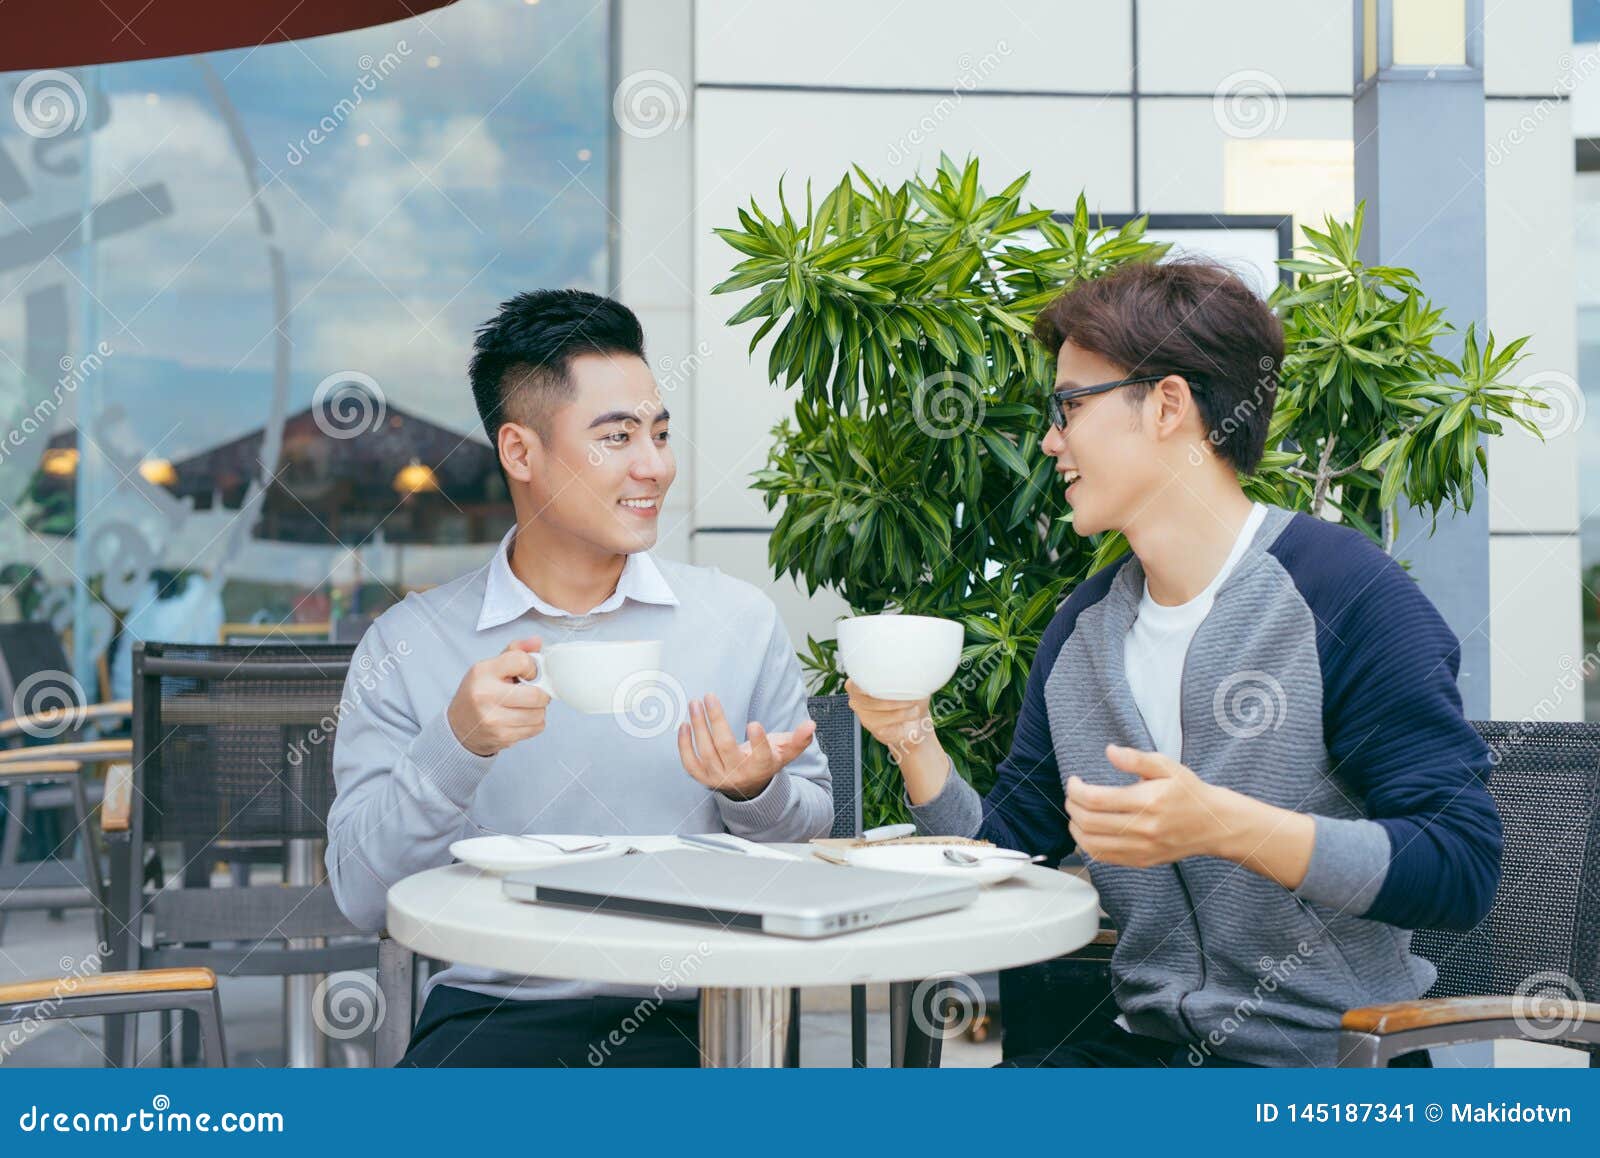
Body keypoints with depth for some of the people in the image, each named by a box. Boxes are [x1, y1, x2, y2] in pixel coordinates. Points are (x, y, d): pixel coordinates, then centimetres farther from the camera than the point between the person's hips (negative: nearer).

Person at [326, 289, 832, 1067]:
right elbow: (361, 898, -3)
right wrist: (454, 747, -20)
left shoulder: (742, 622, 5)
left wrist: (757, 792, -10)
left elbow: (814, 832, 13)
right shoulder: (407, 645, 2)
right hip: (495, 1004, -1)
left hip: (695, 1008, 2)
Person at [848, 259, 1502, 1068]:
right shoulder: (1083, 625, 10)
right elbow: (1008, 852, 15)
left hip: (1324, 1059, -6)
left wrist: (1224, 825, -29)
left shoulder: (1345, 593, -12)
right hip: (1140, 1035, 6)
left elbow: (1463, 870, -18)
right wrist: (916, 743, -3)